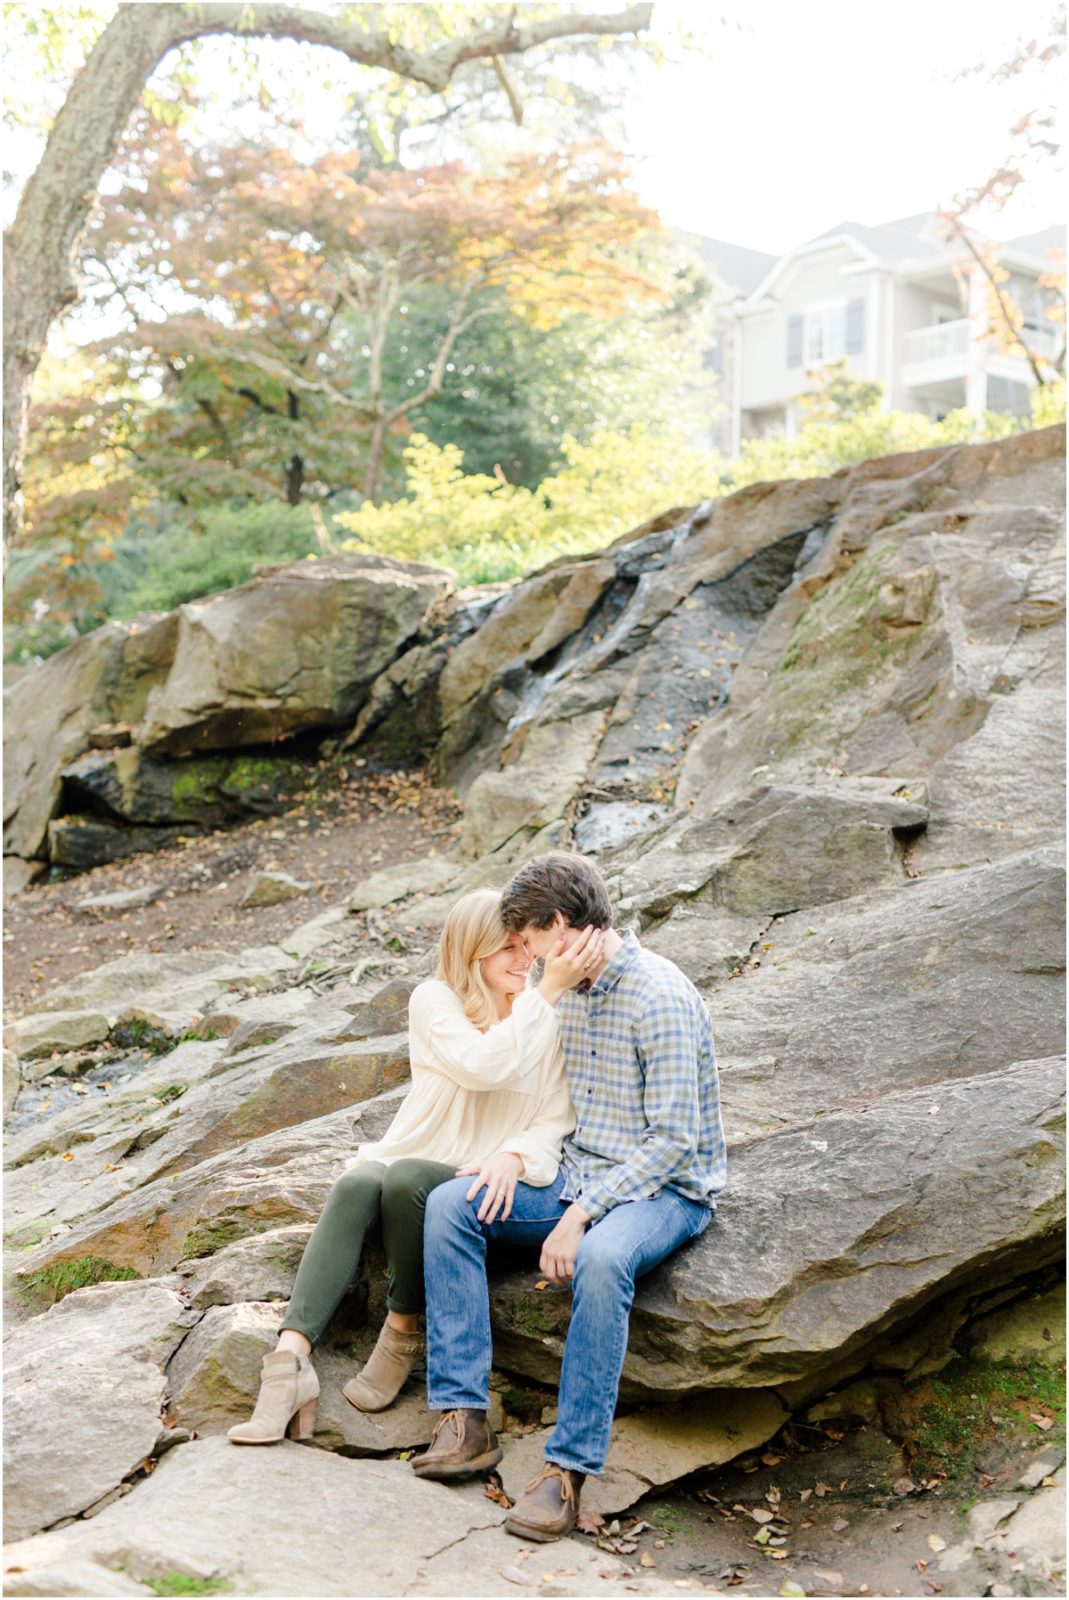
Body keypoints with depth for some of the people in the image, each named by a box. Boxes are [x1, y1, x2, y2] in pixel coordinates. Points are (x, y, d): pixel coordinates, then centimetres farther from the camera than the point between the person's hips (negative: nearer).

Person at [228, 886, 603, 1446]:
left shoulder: (552, 1020, 3)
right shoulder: (434, 1000, -2)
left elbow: (557, 1122, -3)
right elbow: (482, 1066, -20)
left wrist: (515, 1156, -24)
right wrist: (548, 990, -24)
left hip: (482, 1186, -1)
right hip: (407, 1160, 1)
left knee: (407, 1178, -34)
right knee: (354, 1186, -33)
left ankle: (404, 1333, -15)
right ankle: (290, 1359, -39)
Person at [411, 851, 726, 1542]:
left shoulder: (661, 998, -19)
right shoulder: (571, 990, 8)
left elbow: (673, 1140, -21)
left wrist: (580, 1215, -25)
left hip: (665, 1189, -8)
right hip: (581, 1174, 8)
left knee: (601, 1259, -39)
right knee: (449, 1203, -10)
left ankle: (569, 1469, -28)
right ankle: (466, 1420, -13)